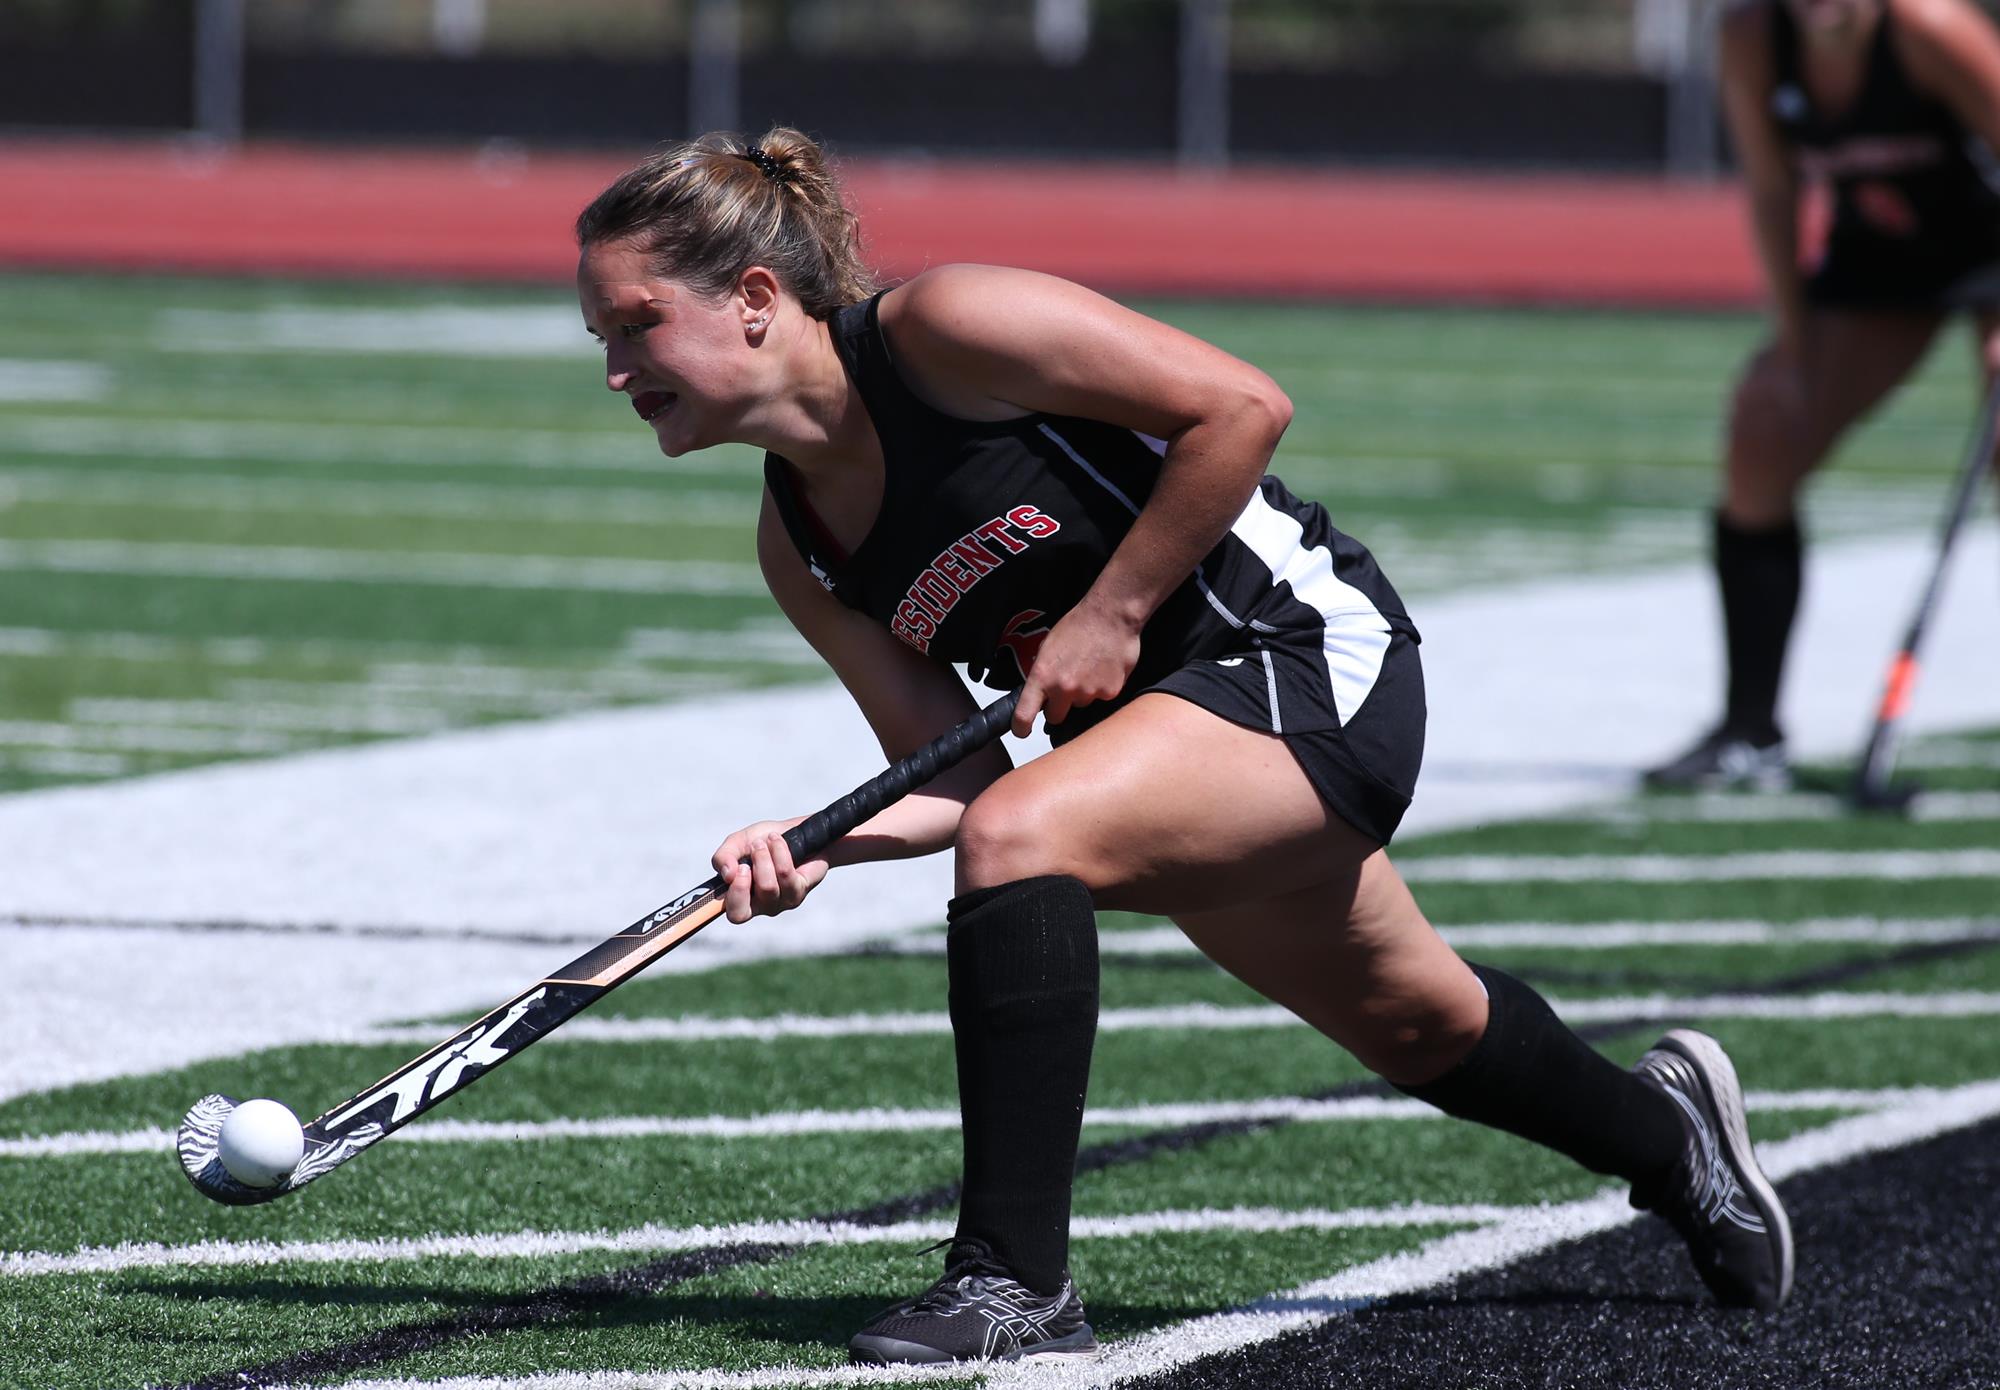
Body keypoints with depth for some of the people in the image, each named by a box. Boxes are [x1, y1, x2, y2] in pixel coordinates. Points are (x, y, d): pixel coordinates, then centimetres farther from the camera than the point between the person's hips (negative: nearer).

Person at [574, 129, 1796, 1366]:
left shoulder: (938, 326, -22)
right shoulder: (797, 546, 0)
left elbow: (1242, 406, -21)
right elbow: (949, 773, -2)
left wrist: (1109, 616, -20)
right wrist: (820, 842, -21)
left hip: (1305, 656, -9)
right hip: (1161, 709, 9)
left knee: (1023, 835, -30)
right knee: (1412, 1022, 24)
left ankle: (1018, 1283, -26)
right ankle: (1668, 1134, 53)